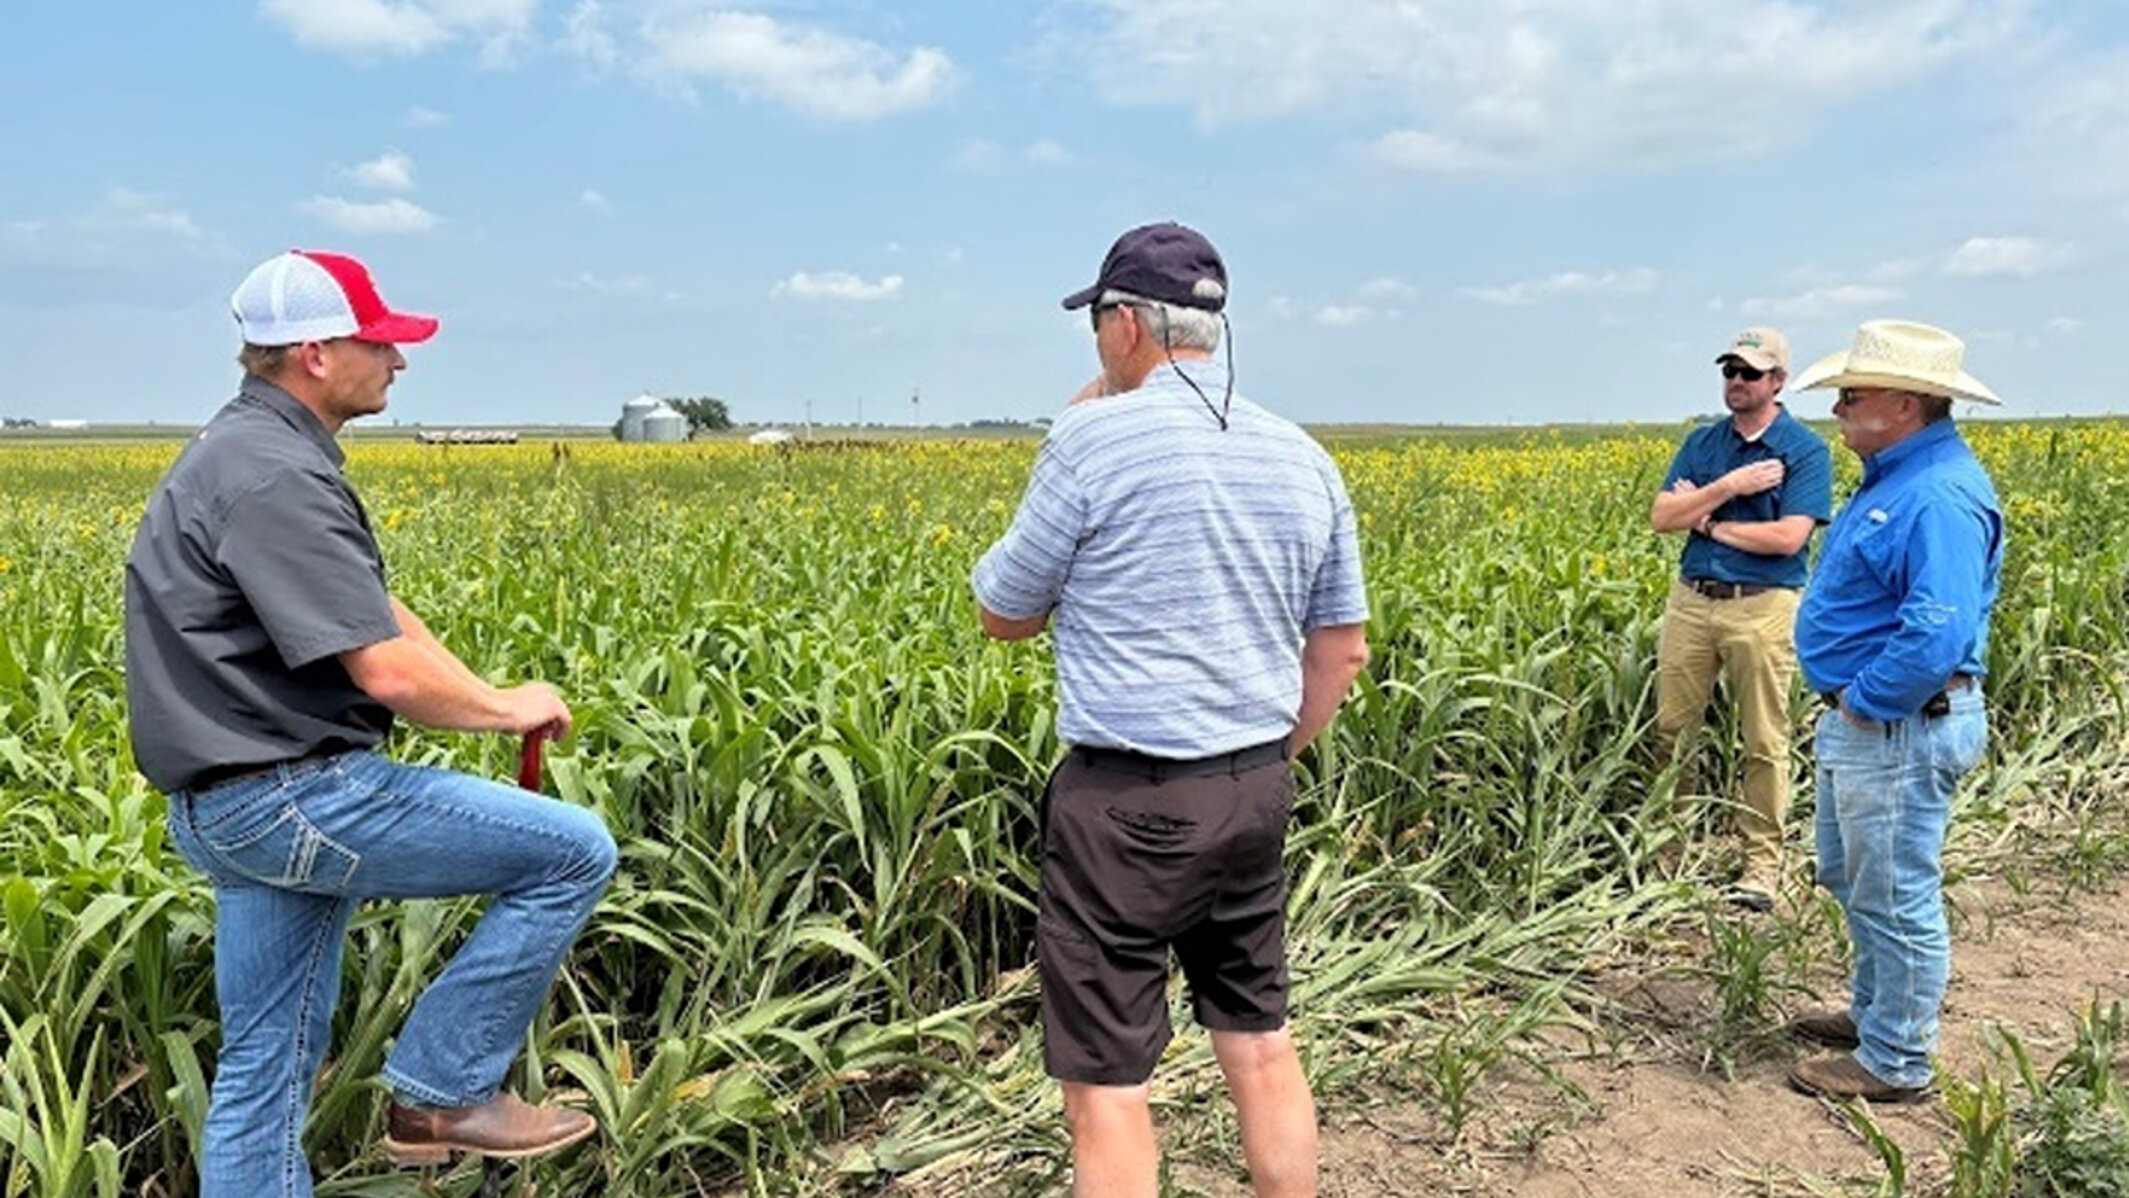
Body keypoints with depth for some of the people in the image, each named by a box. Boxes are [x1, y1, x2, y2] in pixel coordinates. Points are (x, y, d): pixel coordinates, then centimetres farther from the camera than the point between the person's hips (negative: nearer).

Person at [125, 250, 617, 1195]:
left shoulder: (252, 452, 14)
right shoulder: (274, 479, -20)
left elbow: (376, 615, 16)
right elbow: (389, 673, -24)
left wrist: (493, 700, 5)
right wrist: (506, 711, -6)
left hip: (239, 803, 11)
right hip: (291, 800, -11)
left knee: (264, 1065, 17)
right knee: (575, 853, -5)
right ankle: (440, 1090, 6)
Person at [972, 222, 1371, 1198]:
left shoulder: (1093, 442, -12)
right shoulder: (1304, 459, 8)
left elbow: (1004, 617, 0)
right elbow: (1341, 654, 13)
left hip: (1125, 799, -7)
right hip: (1254, 795, 7)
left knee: (1105, 1082, 4)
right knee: (1261, 1045, 20)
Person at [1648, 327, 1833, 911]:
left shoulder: (1805, 450, -3)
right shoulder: (1702, 442, 12)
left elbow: (1788, 537, -15)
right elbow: (1661, 517, 1)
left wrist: (1707, 521, -6)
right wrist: (1730, 485, -10)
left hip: (1762, 607, -4)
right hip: (1690, 600, 5)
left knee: (1764, 743, 4)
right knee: (1669, 732, 8)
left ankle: (1762, 863, 14)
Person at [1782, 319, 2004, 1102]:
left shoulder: (1938, 497, -24)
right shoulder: (1894, 479, 9)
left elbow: (1938, 632, -34)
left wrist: (1864, 701, -21)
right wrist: (1846, 702, 11)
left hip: (1899, 730, -11)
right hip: (1861, 720, 11)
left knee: (1896, 900, 4)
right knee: (1851, 880, 24)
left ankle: (1895, 1064, 19)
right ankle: (1876, 1012, 41)